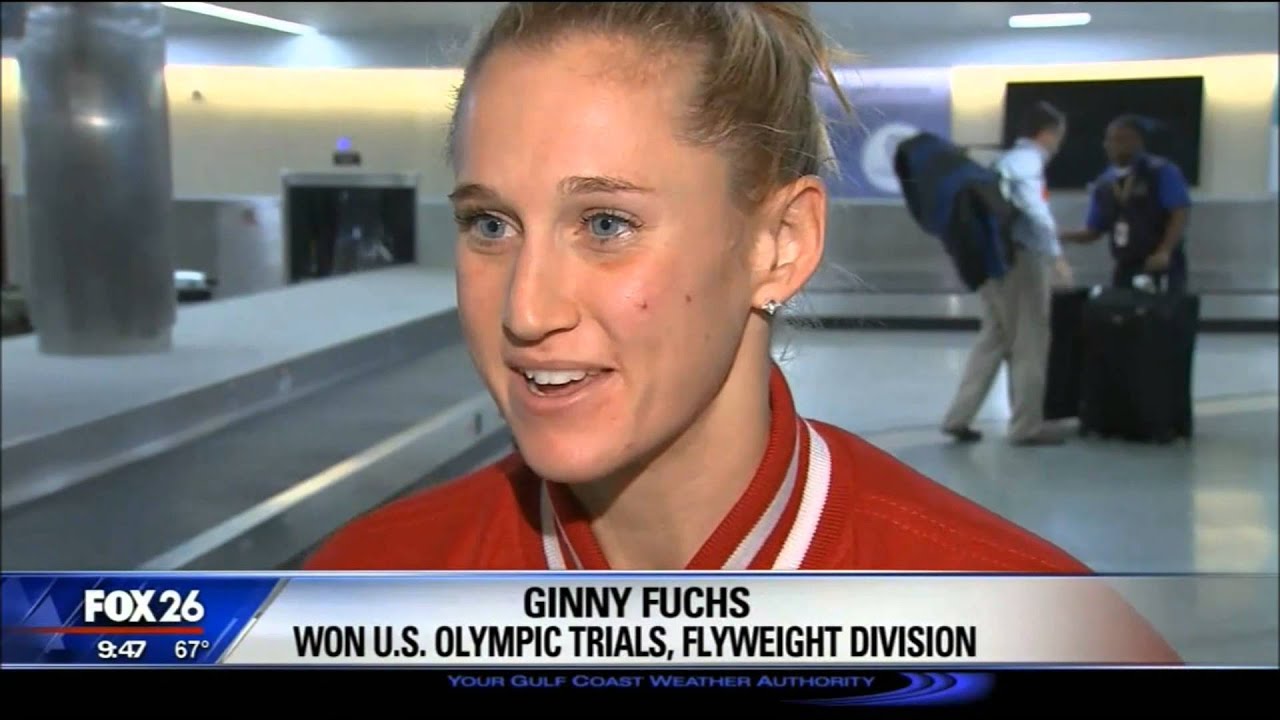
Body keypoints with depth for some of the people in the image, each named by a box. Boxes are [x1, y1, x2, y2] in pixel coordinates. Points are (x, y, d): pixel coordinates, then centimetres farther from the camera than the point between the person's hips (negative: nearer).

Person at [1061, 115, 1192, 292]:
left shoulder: (1161, 172, -6)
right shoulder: (1104, 184, 10)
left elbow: (1181, 213, -12)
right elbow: (1093, 231, 13)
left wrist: (1165, 252, -22)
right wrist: (1058, 236, -4)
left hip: (1162, 267, -6)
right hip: (1126, 269, 6)